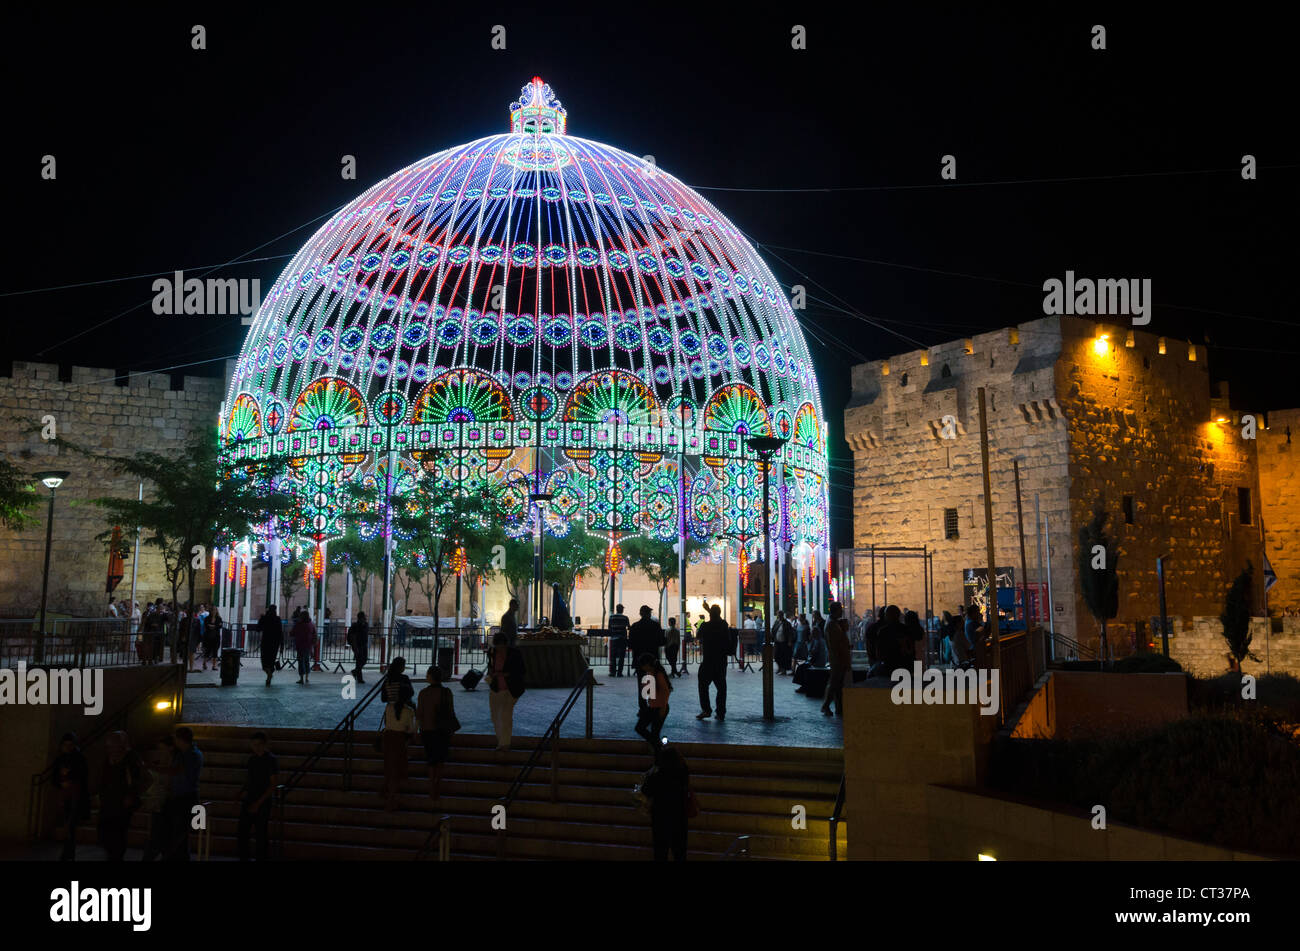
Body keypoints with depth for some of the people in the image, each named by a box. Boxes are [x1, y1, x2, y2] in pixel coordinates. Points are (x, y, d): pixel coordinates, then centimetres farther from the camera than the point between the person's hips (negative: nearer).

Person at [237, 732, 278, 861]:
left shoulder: (271, 760, -9)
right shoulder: (252, 759, 11)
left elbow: (274, 784, -12)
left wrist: (258, 803, -16)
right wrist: (245, 790, 1)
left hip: (262, 803, -6)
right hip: (248, 801, 6)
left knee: (261, 835, -2)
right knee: (243, 832, 7)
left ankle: (262, 858, 5)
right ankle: (243, 858, 17)